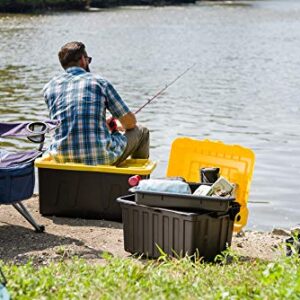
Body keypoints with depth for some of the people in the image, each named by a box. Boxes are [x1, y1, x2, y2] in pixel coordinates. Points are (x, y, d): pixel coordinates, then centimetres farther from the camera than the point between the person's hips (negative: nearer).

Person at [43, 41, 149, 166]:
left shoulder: (49, 87, 9)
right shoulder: (99, 82, -1)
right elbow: (130, 121, 3)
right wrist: (122, 128, 29)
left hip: (62, 159, 5)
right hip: (100, 158, -4)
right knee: (141, 131, 22)